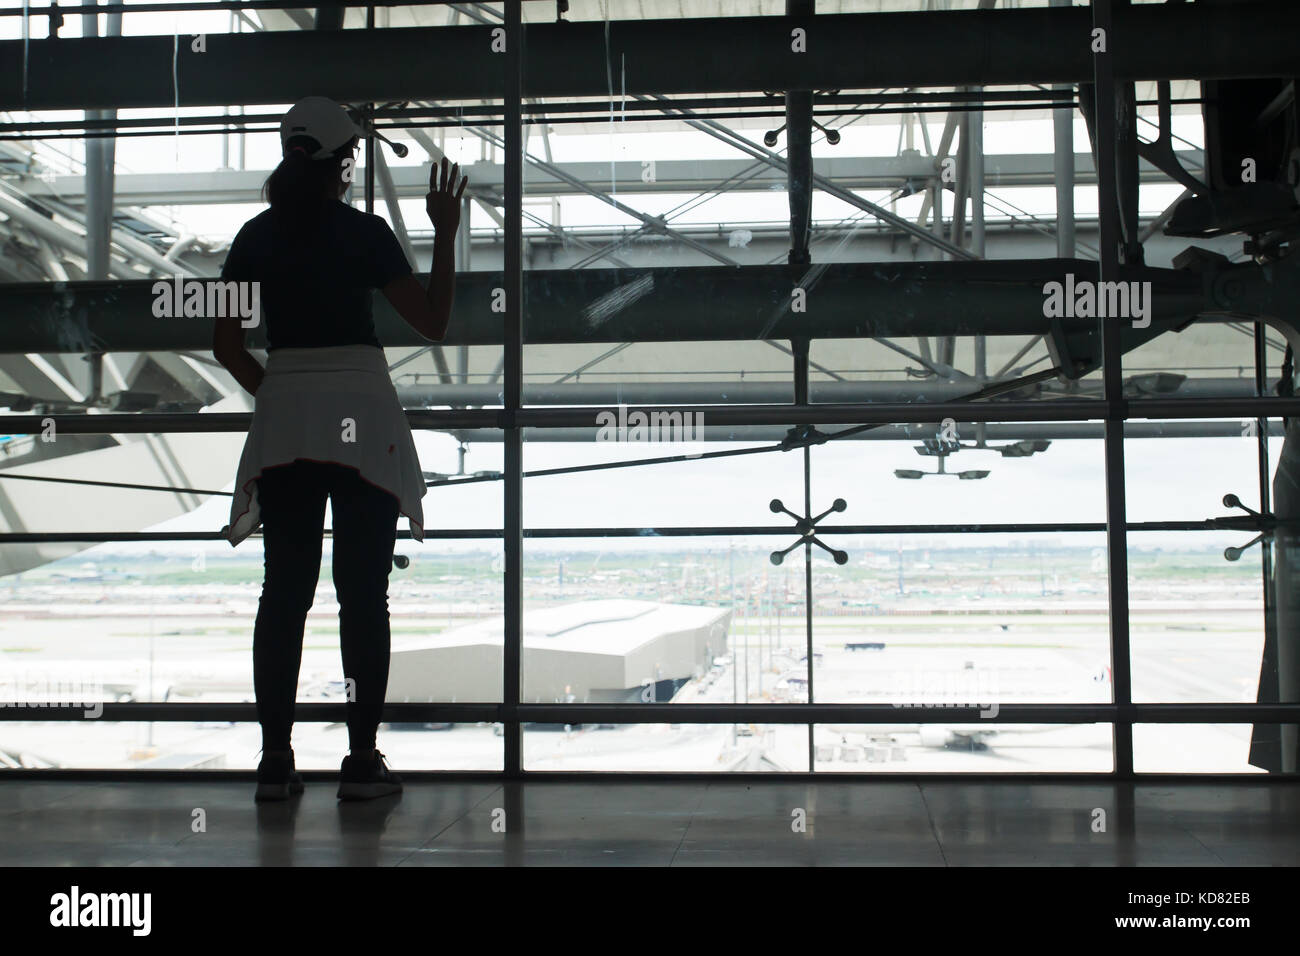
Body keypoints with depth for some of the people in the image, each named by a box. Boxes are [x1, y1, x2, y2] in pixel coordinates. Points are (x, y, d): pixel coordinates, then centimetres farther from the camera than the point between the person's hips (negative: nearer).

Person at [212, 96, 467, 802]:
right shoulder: (364, 232, -2)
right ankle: (362, 759, 2)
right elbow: (434, 322, 0)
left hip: (284, 421, 3)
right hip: (361, 416, -3)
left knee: (284, 590, 6)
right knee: (363, 592, 0)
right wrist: (445, 234, 7)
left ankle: (275, 758, 8)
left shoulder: (256, 237, 8)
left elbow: (225, 343, 7)